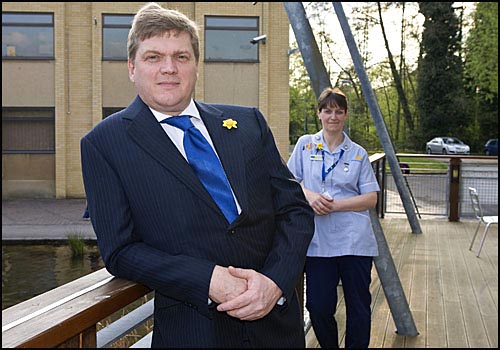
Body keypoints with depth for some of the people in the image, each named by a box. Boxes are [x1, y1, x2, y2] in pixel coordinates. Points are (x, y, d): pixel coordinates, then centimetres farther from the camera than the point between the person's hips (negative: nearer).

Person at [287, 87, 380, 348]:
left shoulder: (358, 153, 7)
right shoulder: (305, 145, 8)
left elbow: (371, 199, 1)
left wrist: (334, 204, -12)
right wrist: (308, 195, -14)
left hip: (354, 241, 0)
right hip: (317, 239, 0)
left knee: (359, 306, 6)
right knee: (318, 306, 2)